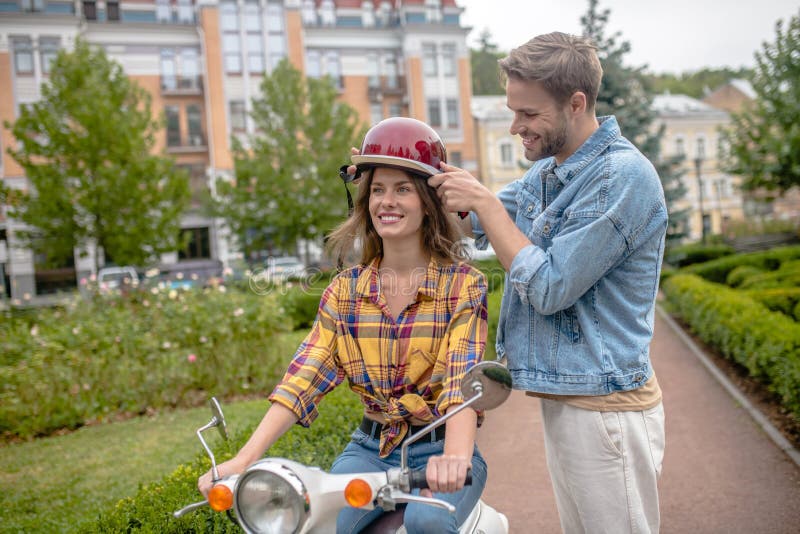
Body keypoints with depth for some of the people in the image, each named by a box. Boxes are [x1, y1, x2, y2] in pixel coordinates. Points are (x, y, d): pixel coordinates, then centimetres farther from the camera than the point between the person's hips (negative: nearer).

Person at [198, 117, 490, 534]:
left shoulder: (463, 285, -6)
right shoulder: (345, 289, 4)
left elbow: (463, 381, -20)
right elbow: (303, 378, -6)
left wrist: (454, 456, -40)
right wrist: (243, 459, -18)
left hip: (439, 449, -3)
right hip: (370, 448, 3)